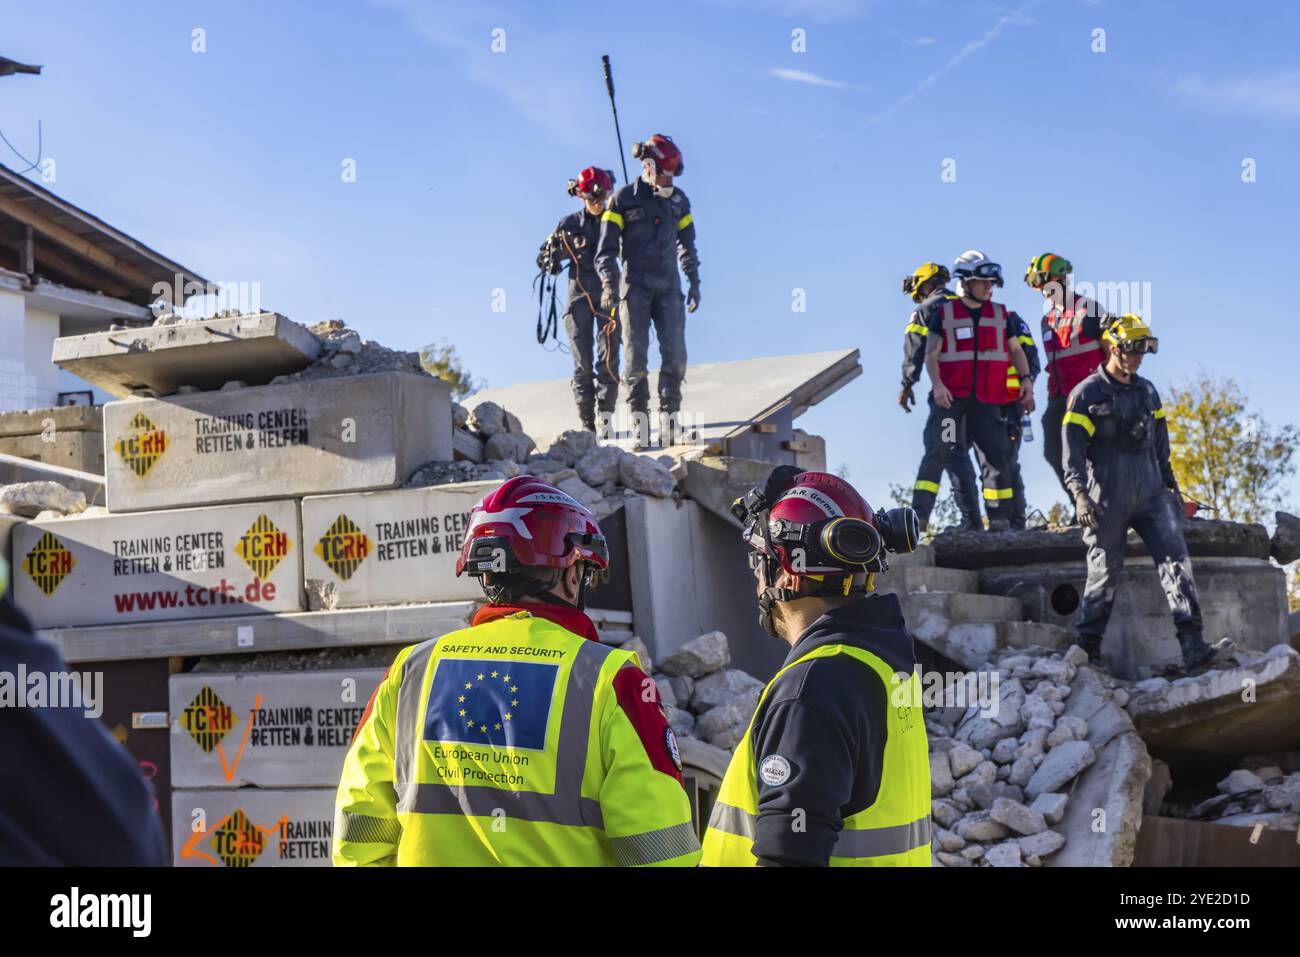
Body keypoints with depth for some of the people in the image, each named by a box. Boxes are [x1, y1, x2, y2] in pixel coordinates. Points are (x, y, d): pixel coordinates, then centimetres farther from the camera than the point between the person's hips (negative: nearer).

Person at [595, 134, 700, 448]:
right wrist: (609, 284, -14)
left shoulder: (679, 200, 13)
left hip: (668, 286, 3)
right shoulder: (623, 200, 1)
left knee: (675, 353, -9)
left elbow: (687, 245, 23)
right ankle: (639, 418, -1)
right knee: (635, 354, -6)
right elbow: (606, 248, -1)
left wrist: (694, 282, 19)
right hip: (635, 285, -3)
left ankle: (670, 415, -6)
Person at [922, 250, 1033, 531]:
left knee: (995, 454, -2)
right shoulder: (943, 313, 5)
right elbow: (931, 354, 1)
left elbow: (1016, 350, 21)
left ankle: (999, 515, 4)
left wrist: (1026, 379, 7)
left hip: (988, 398, 3)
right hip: (951, 396, -3)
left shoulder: (1002, 315, 14)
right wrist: (937, 384, -13)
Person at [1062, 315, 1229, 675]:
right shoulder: (1086, 394, -1)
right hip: (1108, 499, -5)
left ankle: (1193, 648, -19)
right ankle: (1087, 650, 15)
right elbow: (1073, 447, -8)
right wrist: (1080, 494, -19)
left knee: (1175, 558, -11)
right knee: (1105, 572, 0)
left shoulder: (1147, 392, 17)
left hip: (1150, 494, 5)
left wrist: (1170, 484, 22)